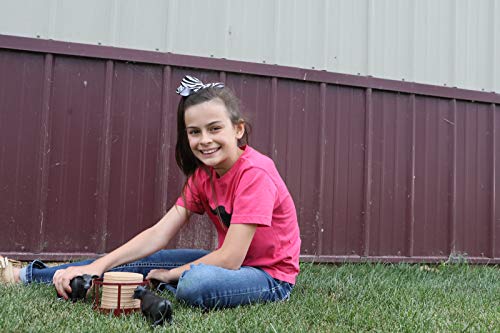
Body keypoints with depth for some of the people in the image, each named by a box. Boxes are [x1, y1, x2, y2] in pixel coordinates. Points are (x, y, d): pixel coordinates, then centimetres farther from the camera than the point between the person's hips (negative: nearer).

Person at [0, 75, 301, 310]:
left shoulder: (255, 173, -25)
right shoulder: (203, 175, 0)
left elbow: (229, 260, -27)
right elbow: (159, 234, -7)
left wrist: (169, 274, -12)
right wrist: (96, 267, -18)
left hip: (271, 276, -7)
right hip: (230, 262, 7)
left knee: (196, 282, -39)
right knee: (139, 262, 1)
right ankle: (25, 275, 14)